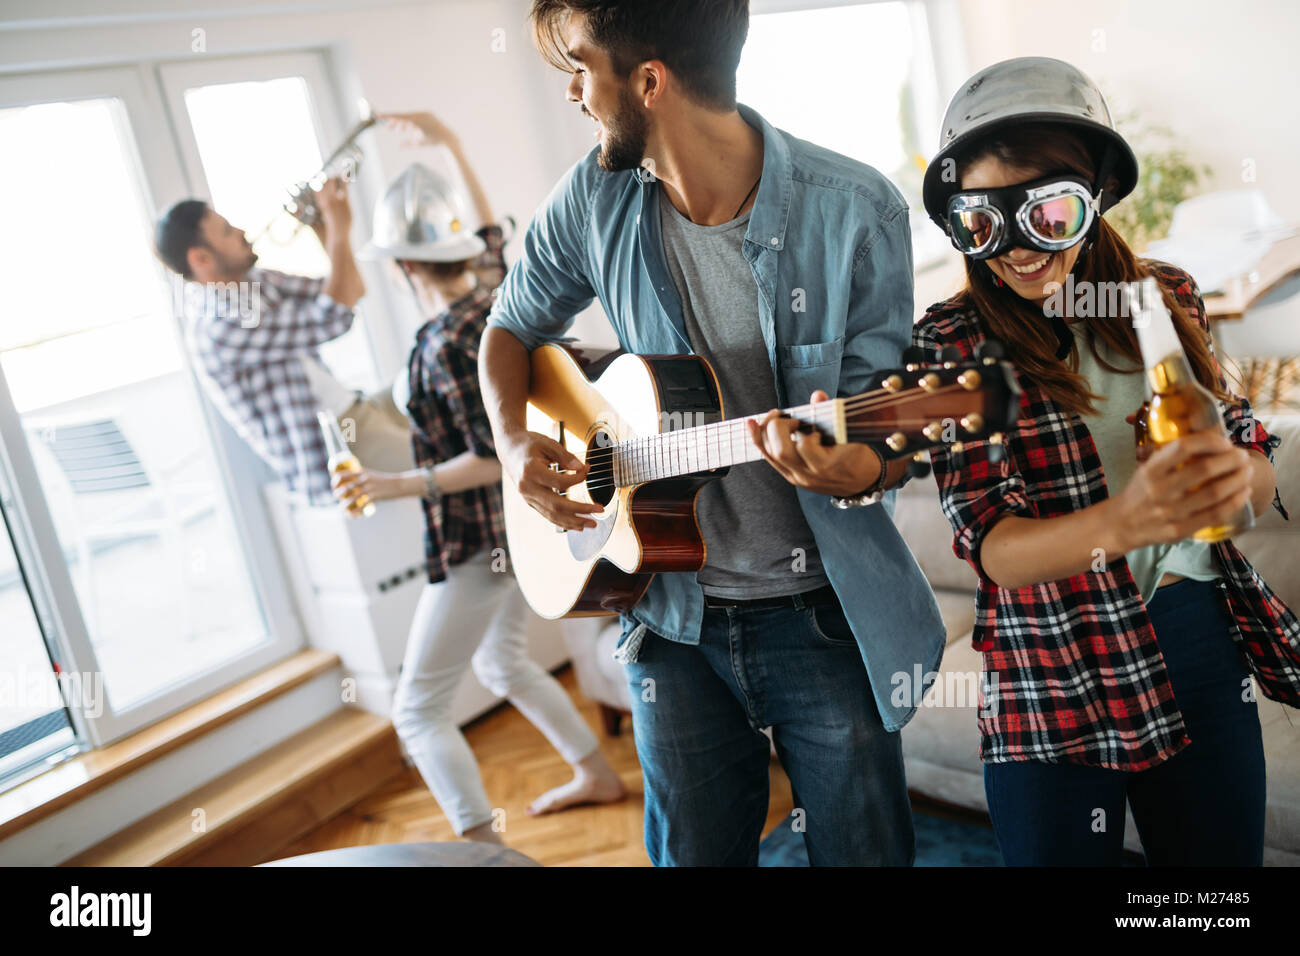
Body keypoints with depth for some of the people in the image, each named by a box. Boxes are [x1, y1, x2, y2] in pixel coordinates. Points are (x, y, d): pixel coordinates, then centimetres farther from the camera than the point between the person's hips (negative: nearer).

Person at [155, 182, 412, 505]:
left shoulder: (256, 282, 7)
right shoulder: (218, 324, -21)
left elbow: (351, 291, 11)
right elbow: (333, 318, -25)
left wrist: (325, 227, -3)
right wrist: (338, 229, -16)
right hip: (334, 448, -10)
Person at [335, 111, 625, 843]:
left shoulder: (448, 344, -24)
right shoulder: (497, 293, -1)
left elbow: (496, 459, -24)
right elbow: (493, 230, 21)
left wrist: (402, 486, -27)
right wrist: (452, 147, 28)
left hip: (478, 546, -9)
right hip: (527, 527, 9)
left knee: (420, 709, -1)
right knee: (503, 661, 29)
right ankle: (598, 775, 41)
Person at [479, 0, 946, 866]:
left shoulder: (855, 212, -15)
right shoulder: (595, 201, -4)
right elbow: (514, 326, 13)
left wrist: (858, 472, -34)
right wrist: (515, 443, -6)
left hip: (824, 614, -3)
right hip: (674, 614, 3)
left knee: (863, 849, 13)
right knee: (696, 852, 17)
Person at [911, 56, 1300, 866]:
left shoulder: (1167, 297, 1)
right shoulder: (952, 344, -11)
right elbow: (993, 546, -18)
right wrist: (1125, 520, -38)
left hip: (1204, 642, 4)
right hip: (1056, 680, -4)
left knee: (1224, 851, 18)